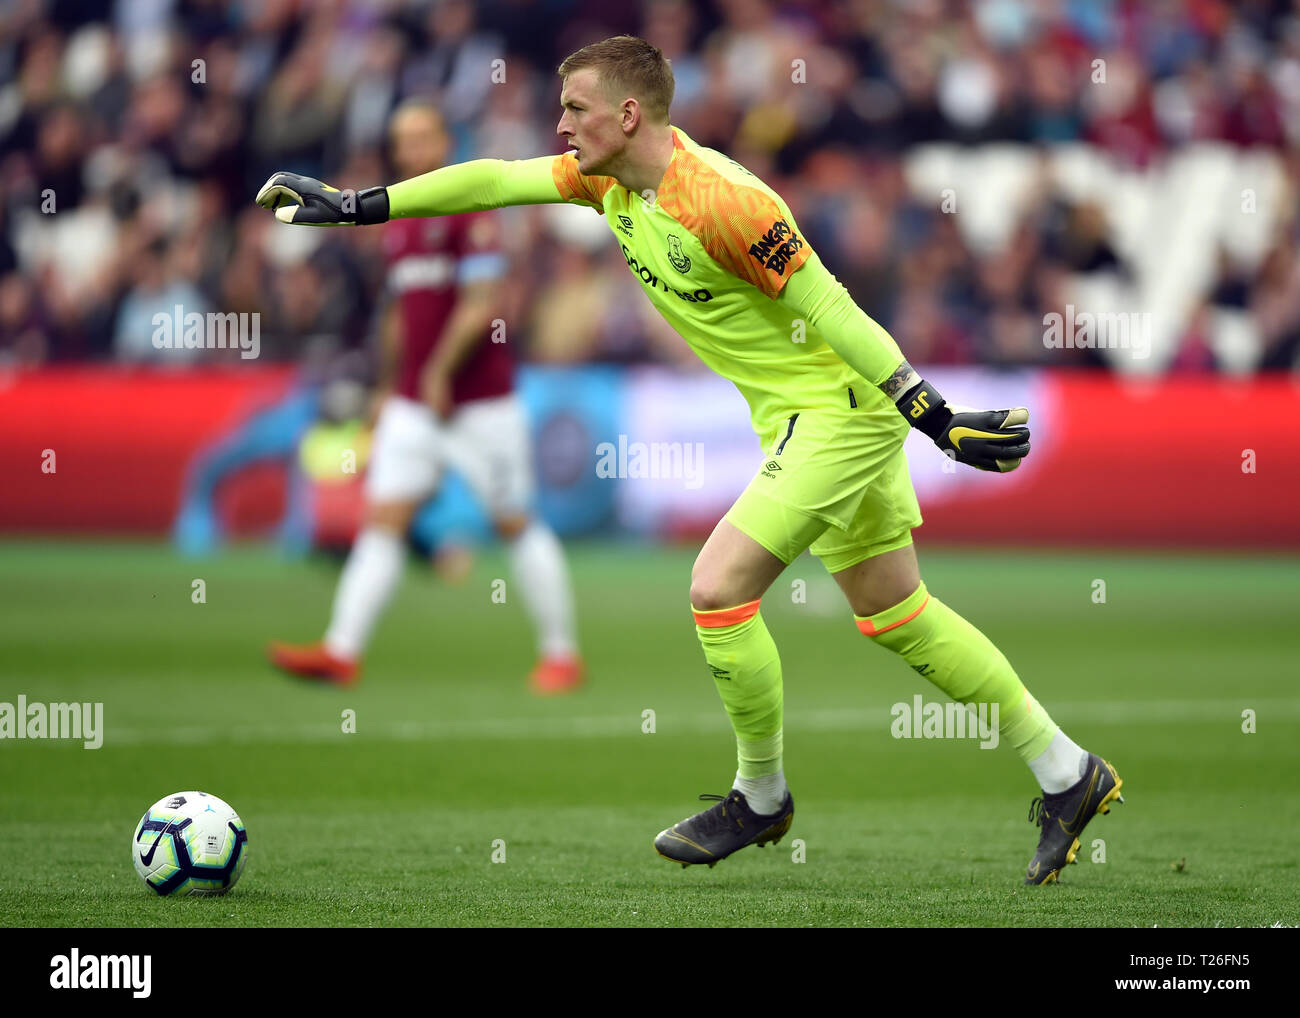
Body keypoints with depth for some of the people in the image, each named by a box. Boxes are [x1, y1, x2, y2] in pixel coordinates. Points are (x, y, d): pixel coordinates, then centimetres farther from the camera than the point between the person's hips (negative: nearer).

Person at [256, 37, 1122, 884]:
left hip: (841, 408, -9)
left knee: (718, 587, -13)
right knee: (896, 616, 13)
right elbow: (494, 182, 8)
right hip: (798, 417, 9)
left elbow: (830, 311, -24)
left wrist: (940, 422, -24)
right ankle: (1067, 774, 20)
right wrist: (353, 207, 8)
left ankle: (762, 797, 6)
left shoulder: (722, 201, -25)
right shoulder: (611, 180, 0)